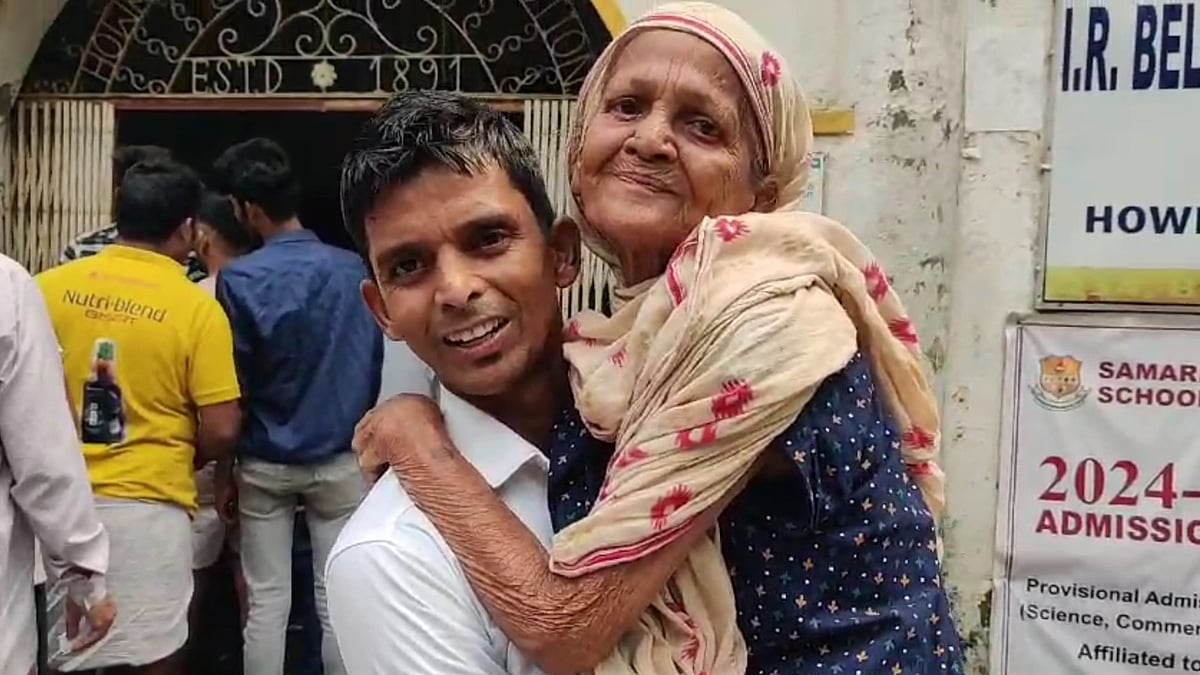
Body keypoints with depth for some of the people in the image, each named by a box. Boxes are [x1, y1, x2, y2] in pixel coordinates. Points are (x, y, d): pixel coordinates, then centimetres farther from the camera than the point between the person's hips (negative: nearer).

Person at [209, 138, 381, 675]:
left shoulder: (238, 279, -12)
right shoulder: (352, 270, -6)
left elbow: (231, 381, -7)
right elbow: (375, 365, 0)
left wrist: (225, 463, 4)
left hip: (264, 462, -1)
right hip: (340, 459, 1)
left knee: (266, 602, 10)